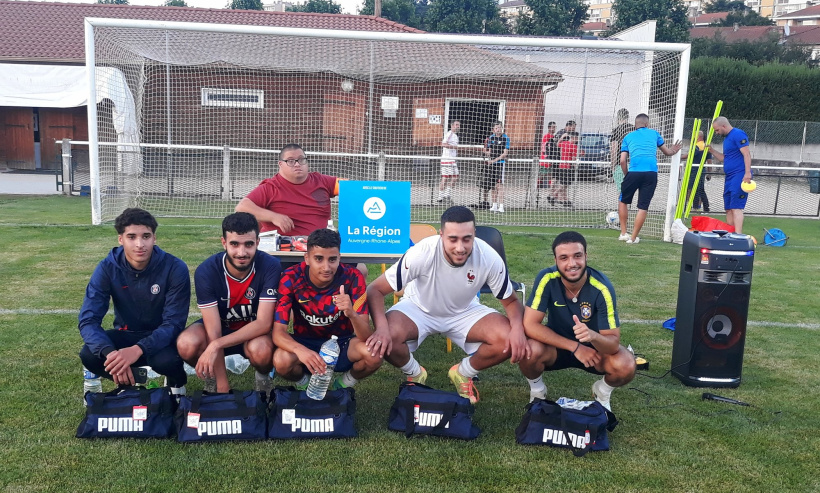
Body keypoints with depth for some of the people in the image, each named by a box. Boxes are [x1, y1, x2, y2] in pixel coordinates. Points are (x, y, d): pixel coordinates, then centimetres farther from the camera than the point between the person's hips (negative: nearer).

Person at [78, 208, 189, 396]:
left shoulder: (175, 268, -22)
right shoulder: (107, 268, -16)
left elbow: (174, 322, -24)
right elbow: (89, 319, -21)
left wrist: (138, 350, -41)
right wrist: (110, 352, -41)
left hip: (161, 336, -2)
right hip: (126, 334, 2)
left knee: (166, 360, -36)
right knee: (88, 355, -27)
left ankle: (177, 380, 3)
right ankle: (133, 379, 4)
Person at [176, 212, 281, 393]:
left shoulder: (270, 267, -26)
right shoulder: (206, 271, -25)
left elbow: (264, 323, -28)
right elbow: (213, 334, -26)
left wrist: (216, 345, -39)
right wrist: (223, 388, -28)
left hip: (254, 330, -1)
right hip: (218, 326, 1)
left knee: (261, 350, -36)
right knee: (187, 344, -31)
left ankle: (263, 377, 1)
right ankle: (211, 378, 4)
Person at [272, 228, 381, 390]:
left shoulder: (353, 277, -22)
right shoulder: (291, 278, -21)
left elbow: (366, 336, -25)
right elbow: (278, 331, -25)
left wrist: (351, 314, -48)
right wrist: (300, 351, -47)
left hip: (341, 342, 0)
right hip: (306, 343, 0)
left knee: (373, 355, -30)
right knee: (282, 361, -32)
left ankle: (343, 385, 4)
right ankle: (305, 384, 5)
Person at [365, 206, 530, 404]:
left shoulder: (490, 259, -27)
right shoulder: (422, 253, -33)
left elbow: (511, 301, -11)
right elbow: (375, 290, -26)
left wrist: (517, 328, -33)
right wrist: (382, 327, -45)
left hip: (465, 312, 2)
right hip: (419, 308, -1)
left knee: (509, 340, -23)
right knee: (386, 338, -32)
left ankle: (463, 373, 9)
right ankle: (415, 374, 5)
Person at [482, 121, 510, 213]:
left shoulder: (505, 138, -5)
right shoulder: (491, 137, 10)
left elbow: (505, 153, -9)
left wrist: (495, 160, -16)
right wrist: (487, 153, -5)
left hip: (500, 162, -5)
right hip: (491, 163, 5)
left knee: (499, 184, -12)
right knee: (492, 184, 8)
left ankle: (501, 206, -14)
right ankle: (494, 205, 18)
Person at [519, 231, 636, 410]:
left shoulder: (602, 287, -26)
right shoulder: (546, 279, -24)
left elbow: (614, 342, -25)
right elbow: (530, 324, -27)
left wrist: (593, 336, -49)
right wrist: (575, 347, -29)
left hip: (595, 346, 0)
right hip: (557, 345, 0)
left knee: (626, 366, -29)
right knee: (530, 350, -32)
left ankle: (603, 392, 8)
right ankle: (537, 392, 3)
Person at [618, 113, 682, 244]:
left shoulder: (628, 137, 17)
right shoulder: (654, 133, 19)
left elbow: (623, 161, 7)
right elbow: (668, 152, 29)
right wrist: (673, 150, 50)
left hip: (634, 172, 0)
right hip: (651, 173, 0)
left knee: (623, 201, 19)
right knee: (643, 207, 5)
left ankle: (623, 233, 16)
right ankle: (633, 238, 5)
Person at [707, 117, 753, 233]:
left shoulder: (738, 134, -10)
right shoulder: (726, 138, 20)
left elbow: (747, 154, -17)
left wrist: (747, 173, -25)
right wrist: (711, 150, 14)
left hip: (740, 176, -10)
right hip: (730, 177, 10)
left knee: (736, 207, -16)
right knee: (729, 209, 9)